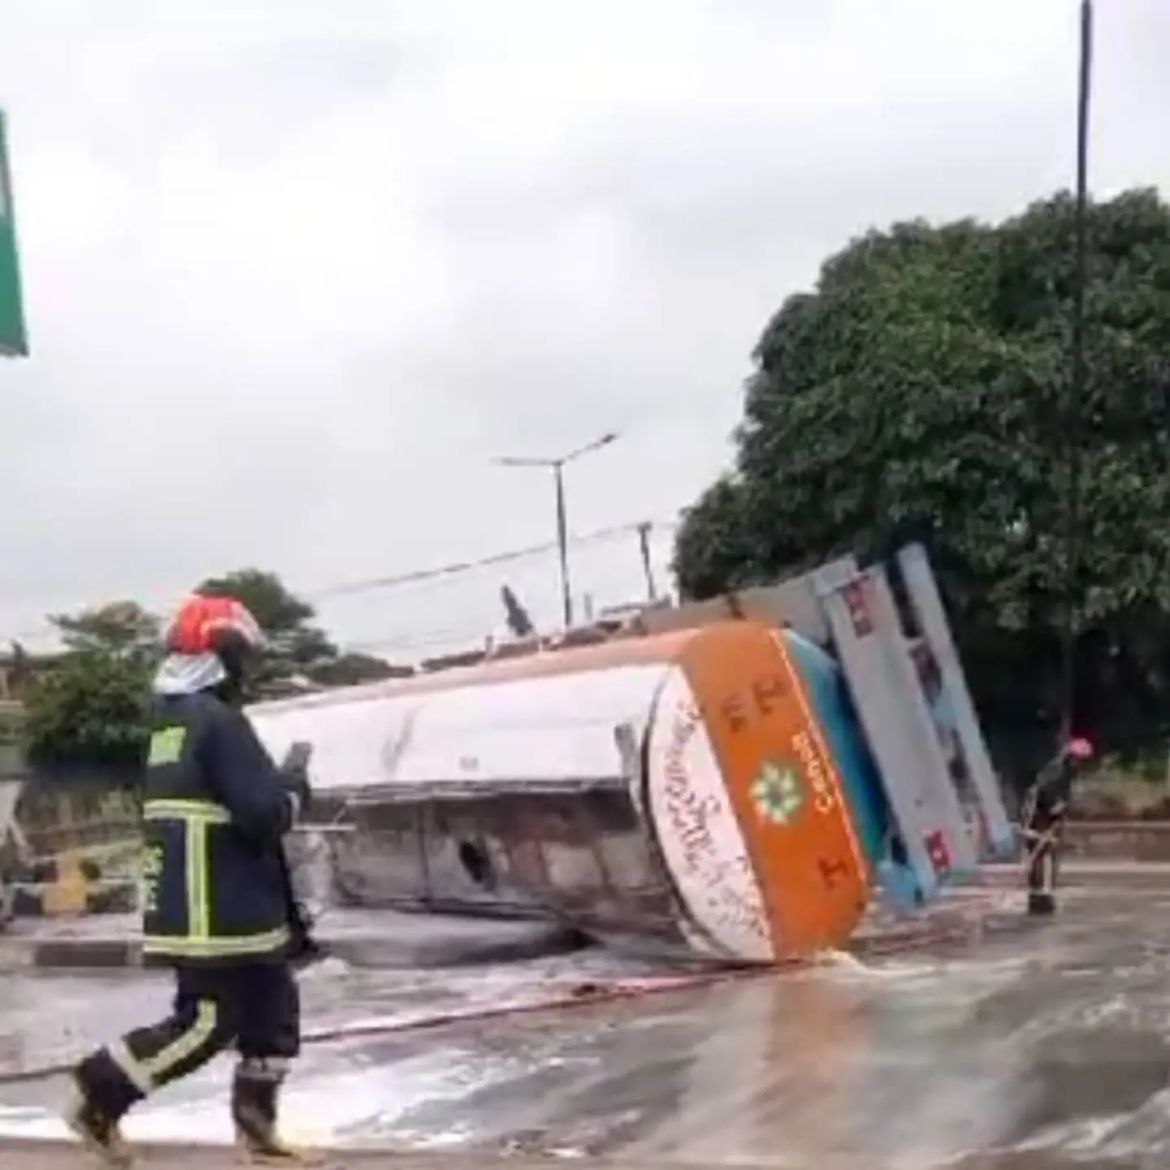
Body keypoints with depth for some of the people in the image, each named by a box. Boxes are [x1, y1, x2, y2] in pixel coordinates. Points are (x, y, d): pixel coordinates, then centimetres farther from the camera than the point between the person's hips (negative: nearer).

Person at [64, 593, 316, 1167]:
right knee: (207, 1022, -3)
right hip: (216, 911, -10)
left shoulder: (171, 721, 14)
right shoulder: (219, 721, -17)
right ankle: (98, 1094, 4)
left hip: (227, 906, 10)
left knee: (273, 1009, 15)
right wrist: (295, 774, -3)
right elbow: (265, 814, -21)